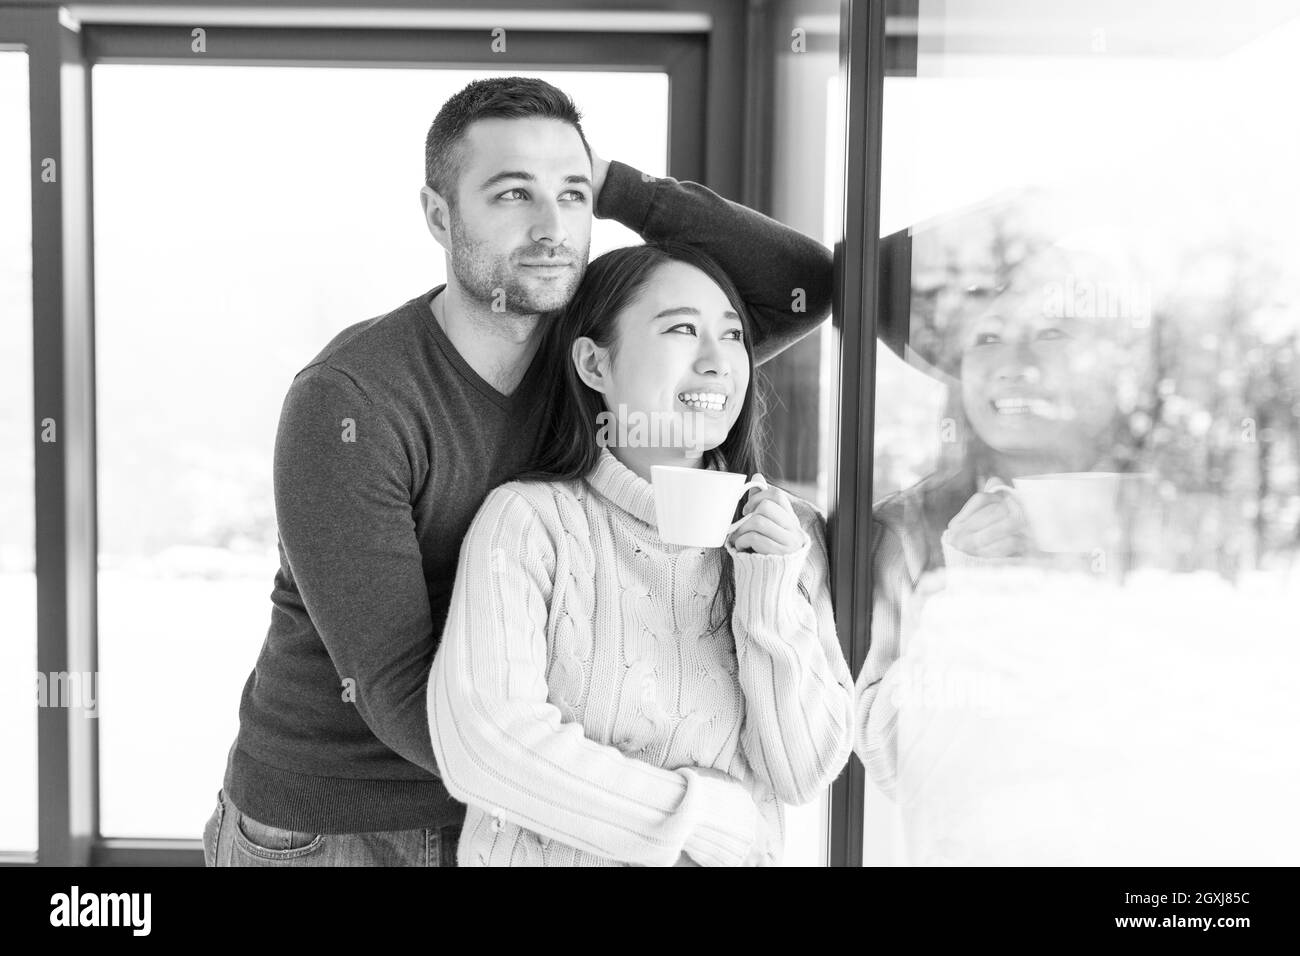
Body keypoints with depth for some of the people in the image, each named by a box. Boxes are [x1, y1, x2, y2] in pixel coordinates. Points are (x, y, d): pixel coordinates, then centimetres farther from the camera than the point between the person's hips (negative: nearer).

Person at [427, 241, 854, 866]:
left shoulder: (790, 533, 2)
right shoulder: (527, 519, -8)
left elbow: (805, 773, 0)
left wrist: (774, 601, -13)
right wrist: (706, 816, -11)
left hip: (732, 854, 2)